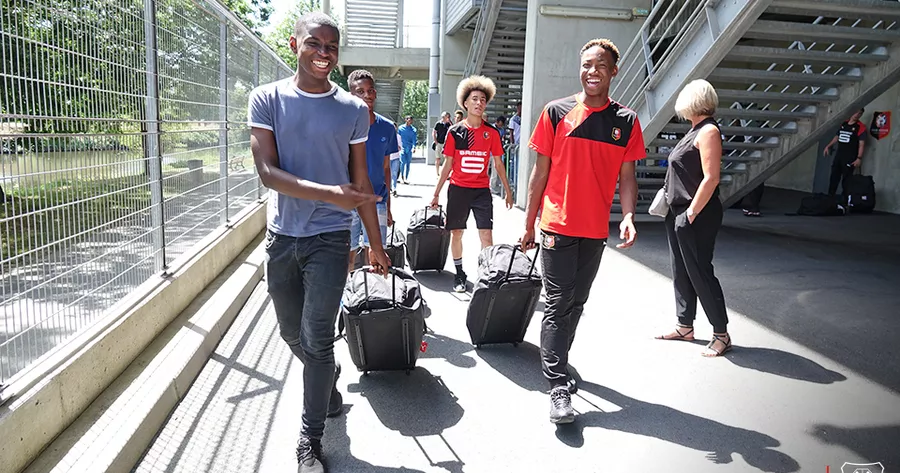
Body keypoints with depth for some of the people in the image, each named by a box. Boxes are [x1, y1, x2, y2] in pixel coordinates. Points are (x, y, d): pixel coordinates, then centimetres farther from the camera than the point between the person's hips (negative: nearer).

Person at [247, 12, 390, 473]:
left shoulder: (354, 110, 1)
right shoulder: (267, 99, -1)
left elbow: (360, 182, 6)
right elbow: (267, 172, -11)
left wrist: (376, 243, 8)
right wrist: (330, 193, -24)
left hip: (329, 238, -2)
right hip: (281, 236, 2)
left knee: (317, 339, -3)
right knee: (292, 333, 16)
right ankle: (329, 386, 46)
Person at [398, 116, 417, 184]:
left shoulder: (413, 129, 4)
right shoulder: (401, 128, 3)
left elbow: (414, 139, -3)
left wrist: (414, 147, -19)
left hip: (409, 148, 2)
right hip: (402, 147, -2)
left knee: (408, 163, 5)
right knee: (403, 162, -13)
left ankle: (406, 178, 13)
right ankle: (401, 177, 2)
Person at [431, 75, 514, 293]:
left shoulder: (492, 133, 2)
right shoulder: (455, 131, 0)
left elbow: (498, 164, 10)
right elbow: (448, 164, 4)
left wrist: (508, 191, 10)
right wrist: (436, 193, 4)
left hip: (482, 190, 0)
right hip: (458, 189, 0)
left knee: (486, 235, -7)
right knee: (456, 233, 8)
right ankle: (459, 273, 23)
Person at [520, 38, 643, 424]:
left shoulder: (626, 121, 5)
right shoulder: (557, 112, -1)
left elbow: (626, 176, 6)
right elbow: (540, 171, 2)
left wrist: (627, 217, -11)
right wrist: (529, 223, 2)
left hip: (596, 230, 3)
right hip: (557, 226, -3)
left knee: (576, 303, 15)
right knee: (558, 304, -4)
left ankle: (557, 360, 34)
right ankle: (558, 387, 0)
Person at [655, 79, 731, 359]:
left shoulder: (708, 131, -14)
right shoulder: (696, 130, 14)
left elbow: (711, 178, -21)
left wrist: (691, 213, -19)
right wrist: (675, 208, 14)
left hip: (696, 217, -9)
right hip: (678, 214, 9)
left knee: (700, 273, -2)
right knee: (681, 272, 15)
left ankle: (722, 335, 11)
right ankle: (685, 327, 28)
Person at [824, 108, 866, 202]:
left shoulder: (860, 127, -6)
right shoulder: (843, 124, 12)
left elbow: (861, 144, -10)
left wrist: (859, 158, -17)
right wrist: (828, 146, 16)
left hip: (850, 158, -6)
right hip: (838, 155, 6)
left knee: (846, 180, -5)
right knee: (834, 177, 9)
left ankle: (844, 200, -1)